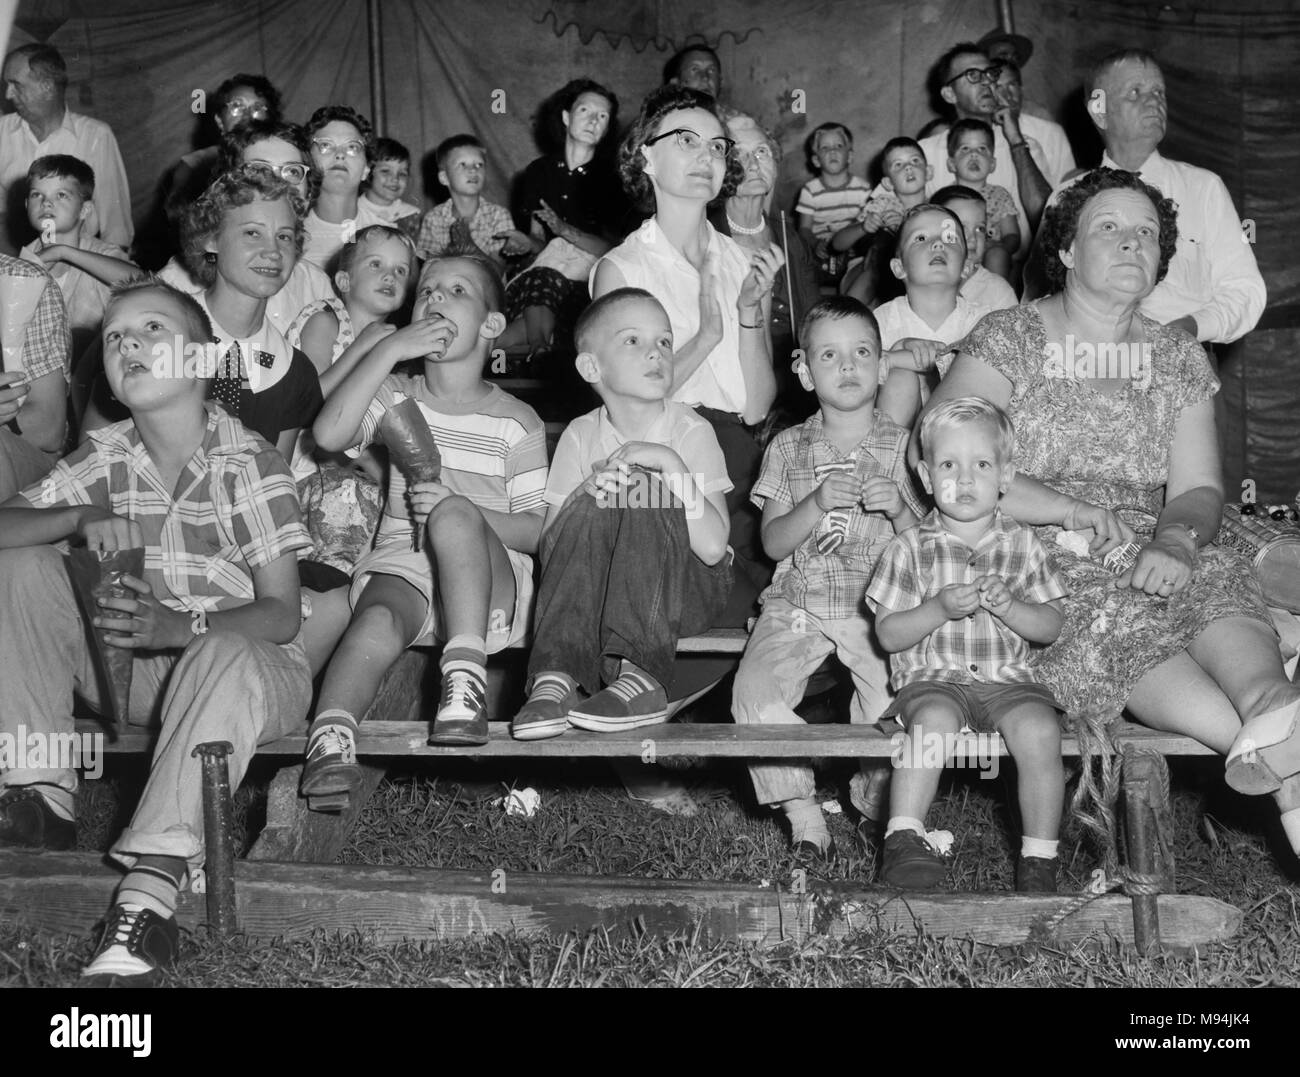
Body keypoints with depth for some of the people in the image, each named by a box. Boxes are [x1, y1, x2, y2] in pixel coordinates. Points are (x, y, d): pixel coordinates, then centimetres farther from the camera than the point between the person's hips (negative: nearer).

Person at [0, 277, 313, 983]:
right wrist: (80, 517, -25)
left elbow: (281, 613, -15)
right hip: (133, 668, 5)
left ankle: (151, 890, -48)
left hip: (249, 667, -5)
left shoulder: (250, 466, -11)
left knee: (223, 659, -41)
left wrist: (184, 625, -33)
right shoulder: (106, 457, 3)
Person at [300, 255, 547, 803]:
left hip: (492, 581, -1)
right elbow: (328, 434, -8)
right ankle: (329, 740, -41)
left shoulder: (517, 423, 7)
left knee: (453, 514, -34)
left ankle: (465, 675, -37)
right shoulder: (398, 397, 14)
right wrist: (388, 349, -10)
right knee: (379, 621, -34)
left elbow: (539, 531, 0)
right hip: (403, 567, 1)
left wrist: (461, 513, -18)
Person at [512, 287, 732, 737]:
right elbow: (550, 546, -4)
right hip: (594, 590, 2)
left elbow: (713, 546, -17)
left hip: (685, 587, -1)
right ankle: (556, 676, -38)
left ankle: (641, 677, -38)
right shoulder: (581, 435, 1)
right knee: (592, 511, -27)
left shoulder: (691, 431, -6)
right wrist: (586, 493, -22)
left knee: (644, 498, -29)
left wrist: (670, 464, -24)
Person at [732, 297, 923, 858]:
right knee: (756, 690, -24)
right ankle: (801, 812, -7)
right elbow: (772, 543, 2)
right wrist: (818, 504, -15)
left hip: (879, 606, -1)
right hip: (797, 601, 1)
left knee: (894, 702, -24)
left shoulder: (902, 446, 6)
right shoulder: (788, 447, 10)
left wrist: (900, 511, -17)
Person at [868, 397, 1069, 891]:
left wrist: (1008, 606, -12)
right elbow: (888, 635, 0)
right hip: (933, 677, -2)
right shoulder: (911, 549, 3)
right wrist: (939, 609, -15)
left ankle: (1039, 857, -15)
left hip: (1007, 678, 2)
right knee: (934, 720, -35)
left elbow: (1051, 627, 7)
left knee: (1039, 730, -27)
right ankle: (902, 838, -27)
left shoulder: (1022, 545, 9)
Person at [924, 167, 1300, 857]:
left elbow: (1198, 489, 9)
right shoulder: (1007, 340, 2)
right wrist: (1066, 510, -17)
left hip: (1148, 560, 4)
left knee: (1221, 586, -29)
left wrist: (1178, 540, -16)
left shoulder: (1179, 358, 16)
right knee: (1115, 623, -34)